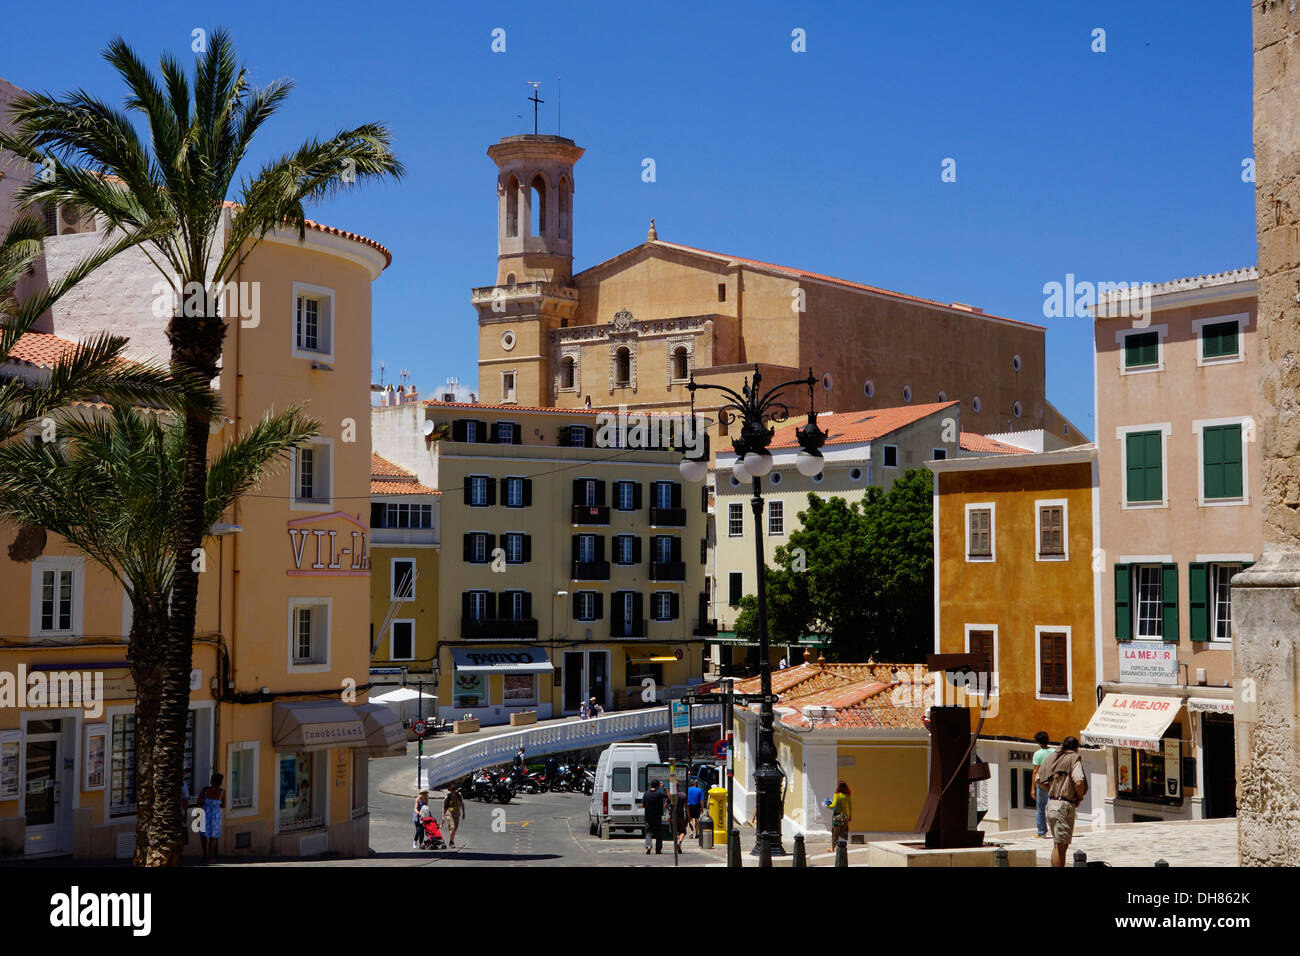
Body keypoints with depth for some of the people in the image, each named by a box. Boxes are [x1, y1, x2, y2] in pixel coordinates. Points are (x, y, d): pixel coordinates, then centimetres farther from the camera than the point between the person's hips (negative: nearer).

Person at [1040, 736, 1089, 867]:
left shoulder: (1052, 758, 14)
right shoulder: (1074, 759, -6)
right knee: (1061, 845, -6)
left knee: (1058, 845, 16)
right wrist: (1080, 798, -4)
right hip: (1065, 805, -7)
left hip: (1051, 803, 7)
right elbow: (1079, 782, -20)